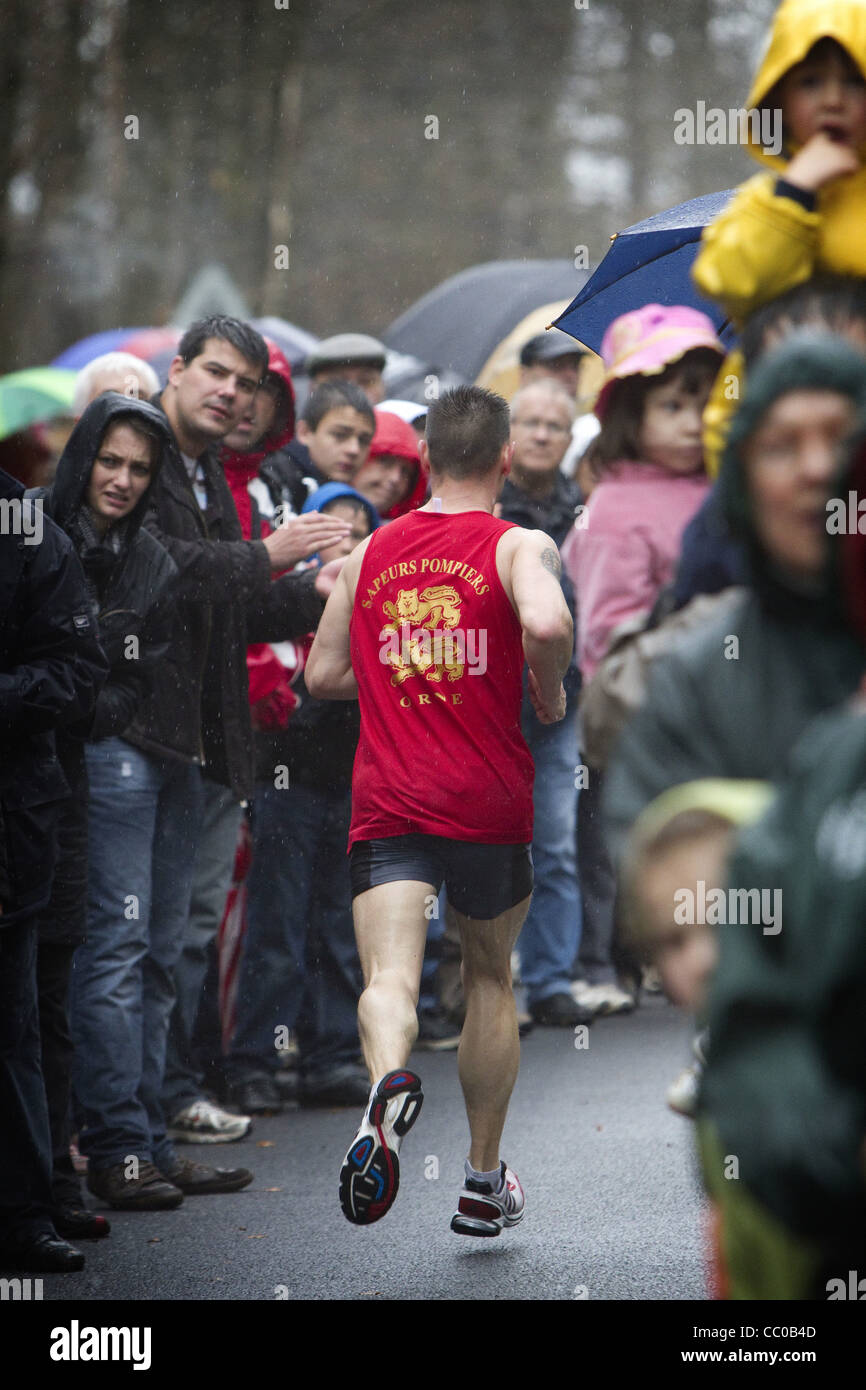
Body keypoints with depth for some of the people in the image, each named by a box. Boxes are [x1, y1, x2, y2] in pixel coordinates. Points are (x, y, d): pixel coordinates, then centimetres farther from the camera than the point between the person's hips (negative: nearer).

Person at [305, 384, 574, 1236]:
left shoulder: (370, 552, 9)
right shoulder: (518, 546, -3)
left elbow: (322, 675, 14)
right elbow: (547, 624, -25)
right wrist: (550, 693, -5)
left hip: (386, 805, 1)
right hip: (489, 805, -1)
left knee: (388, 977, -13)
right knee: (490, 980, 18)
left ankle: (389, 1082, -47)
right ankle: (483, 1185, 26)